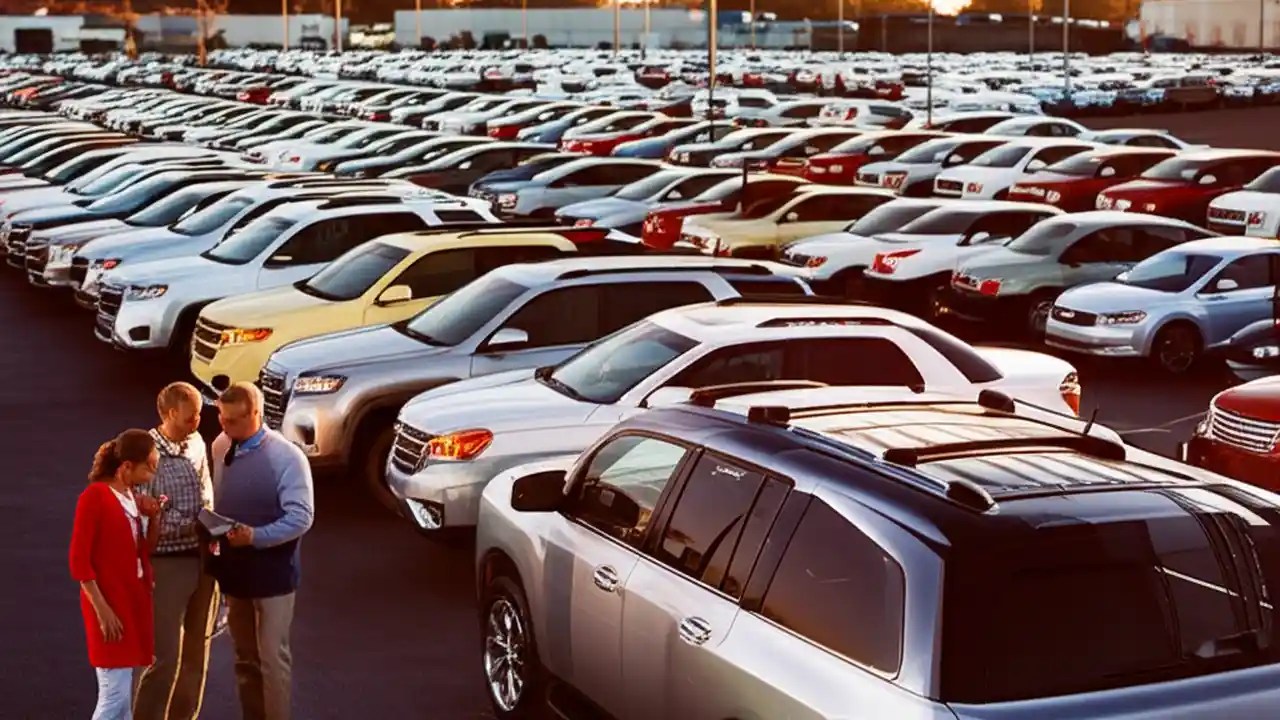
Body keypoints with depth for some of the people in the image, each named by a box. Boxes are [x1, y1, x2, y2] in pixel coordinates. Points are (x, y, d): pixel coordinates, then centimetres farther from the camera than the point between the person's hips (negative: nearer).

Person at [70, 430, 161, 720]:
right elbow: (79, 560, -15)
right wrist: (101, 608, -18)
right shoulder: (95, 496, -13)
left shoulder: (134, 497, 9)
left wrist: (154, 517, -1)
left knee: (126, 694, 11)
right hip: (110, 604, -8)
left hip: (136, 600, 8)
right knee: (115, 693, -11)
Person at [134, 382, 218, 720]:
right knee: (165, 657, -6)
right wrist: (192, 523, -21)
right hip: (167, 563, -7)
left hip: (203, 559, 7)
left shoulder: (197, 443, 4)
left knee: (197, 651, 15)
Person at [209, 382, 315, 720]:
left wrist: (255, 537, -29)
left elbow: (301, 517, -19)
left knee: (272, 659, 0)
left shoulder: (287, 458, -17)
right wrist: (212, 531, -1)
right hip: (233, 569, 6)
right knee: (245, 658, 17)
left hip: (271, 572, -6)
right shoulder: (220, 447, 1)